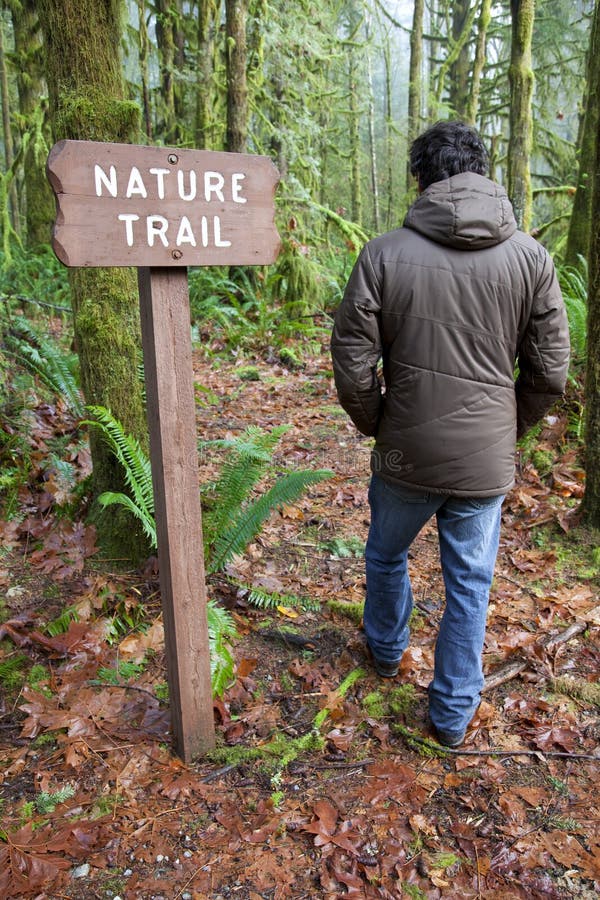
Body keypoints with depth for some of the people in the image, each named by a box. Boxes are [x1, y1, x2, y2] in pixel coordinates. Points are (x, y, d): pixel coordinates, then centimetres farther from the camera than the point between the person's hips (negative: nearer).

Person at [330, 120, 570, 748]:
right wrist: (509, 427, 15)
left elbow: (352, 366, -9)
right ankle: (453, 713, 31)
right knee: (470, 583, 16)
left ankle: (386, 649, 51)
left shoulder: (384, 254, -10)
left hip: (406, 455, -1)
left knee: (386, 556, 25)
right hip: (486, 460, 1)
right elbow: (550, 370, -1)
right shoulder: (529, 256, -4)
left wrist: (376, 425, 9)